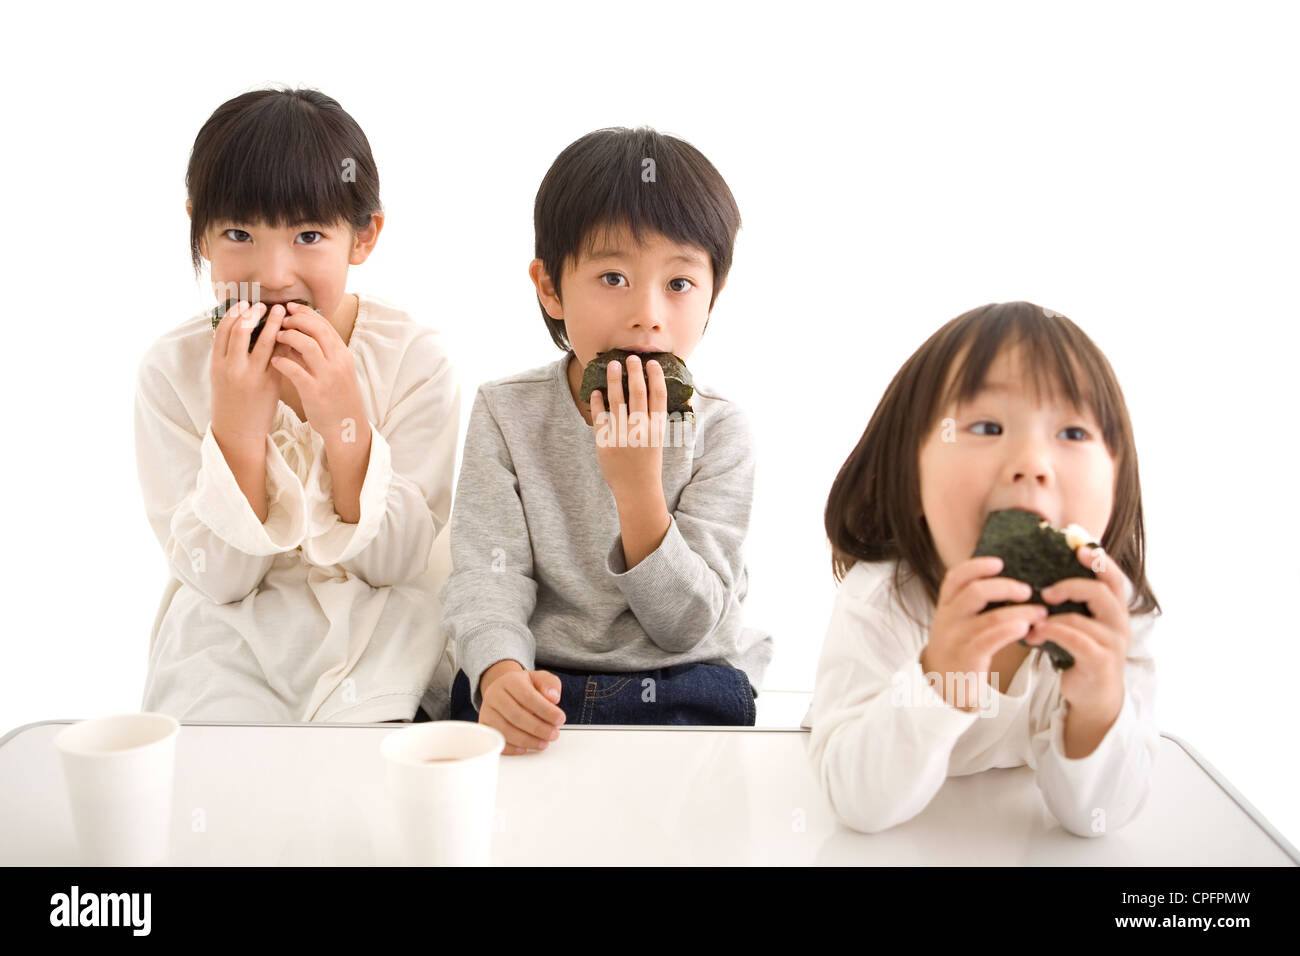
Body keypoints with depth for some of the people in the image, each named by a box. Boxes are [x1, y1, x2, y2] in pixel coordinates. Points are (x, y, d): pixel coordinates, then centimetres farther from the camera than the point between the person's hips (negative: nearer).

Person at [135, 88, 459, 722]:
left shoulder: (415, 359, -11)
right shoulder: (173, 368, -9)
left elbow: (398, 562, -10)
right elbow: (218, 579, -10)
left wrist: (346, 422, -25)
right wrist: (238, 426, -24)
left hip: (378, 632, 0)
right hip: (229, 635, 1)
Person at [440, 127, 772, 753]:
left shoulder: (718, 430, -5)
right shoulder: (506, 413, -1)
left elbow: (688, 626, -9)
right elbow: (486, 575, -9)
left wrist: (639, 486, -23)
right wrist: (500, 672, -30)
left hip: (683, 691, -1)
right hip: (534, 685, 1)